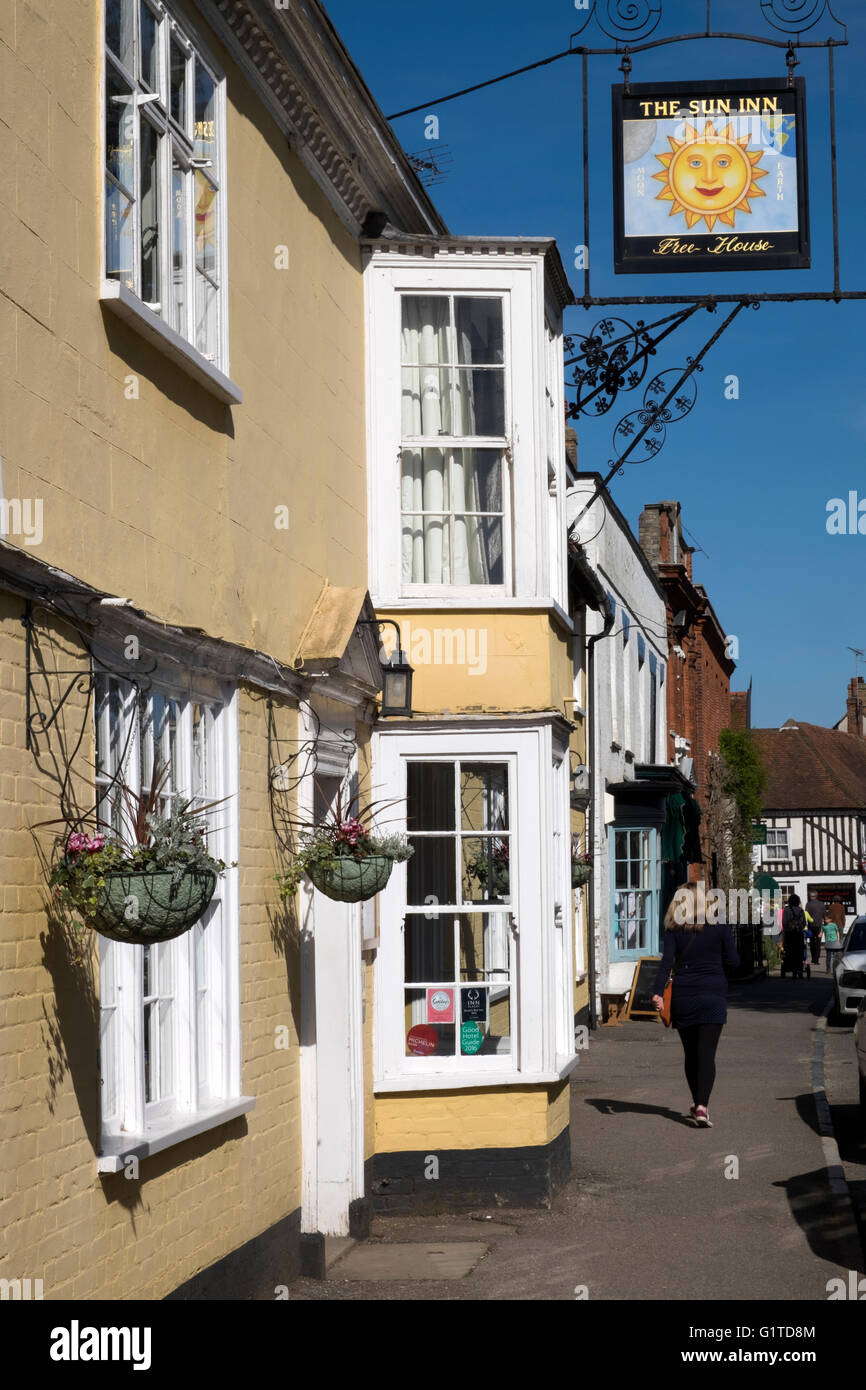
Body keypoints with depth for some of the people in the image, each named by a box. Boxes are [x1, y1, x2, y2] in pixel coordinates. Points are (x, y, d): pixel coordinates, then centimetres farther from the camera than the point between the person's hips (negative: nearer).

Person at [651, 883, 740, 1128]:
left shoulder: (674, 930, -1)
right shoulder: (719, 926, -2)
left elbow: (667, 961, -12)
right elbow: (733, 960, 2)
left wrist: (658, 992, -19)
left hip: (683, 998, 2)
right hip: (713, 997, -1)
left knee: (690, 1053, 16)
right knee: (706, 1053, -6)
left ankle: (697, 1104, 27)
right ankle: (702, 1106, -21)